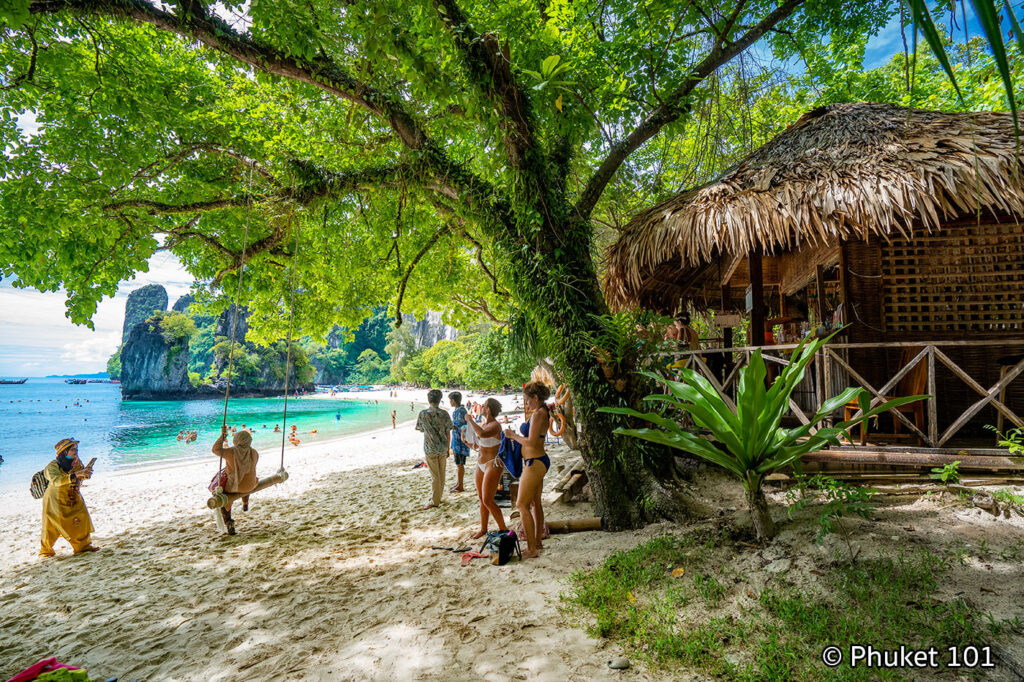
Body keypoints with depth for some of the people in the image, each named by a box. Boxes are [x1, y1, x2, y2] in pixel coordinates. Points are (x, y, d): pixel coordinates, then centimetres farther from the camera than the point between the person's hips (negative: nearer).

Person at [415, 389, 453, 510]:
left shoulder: (423, 414, -11)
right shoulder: (444, 413, -4)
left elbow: (420, 430, 4)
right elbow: (448, 432, 1)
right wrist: (447, 449, 10)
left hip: (430, 449, -3)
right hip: (443, 448, 3)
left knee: (435, 476, 3)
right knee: (441, 474, 15)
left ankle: (435, 501, 9)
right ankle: (439, 496, 28)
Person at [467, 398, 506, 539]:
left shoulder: (495, 425, -18)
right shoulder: (484, 424, 8)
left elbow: (482, 434, -40)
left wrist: (470, 420, -27)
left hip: (493, 465, -9)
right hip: (481, 464, 9)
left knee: (488, 501, -9)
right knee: (482, 499, 15)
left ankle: (503, 529, 4)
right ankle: (483, 529, 28)